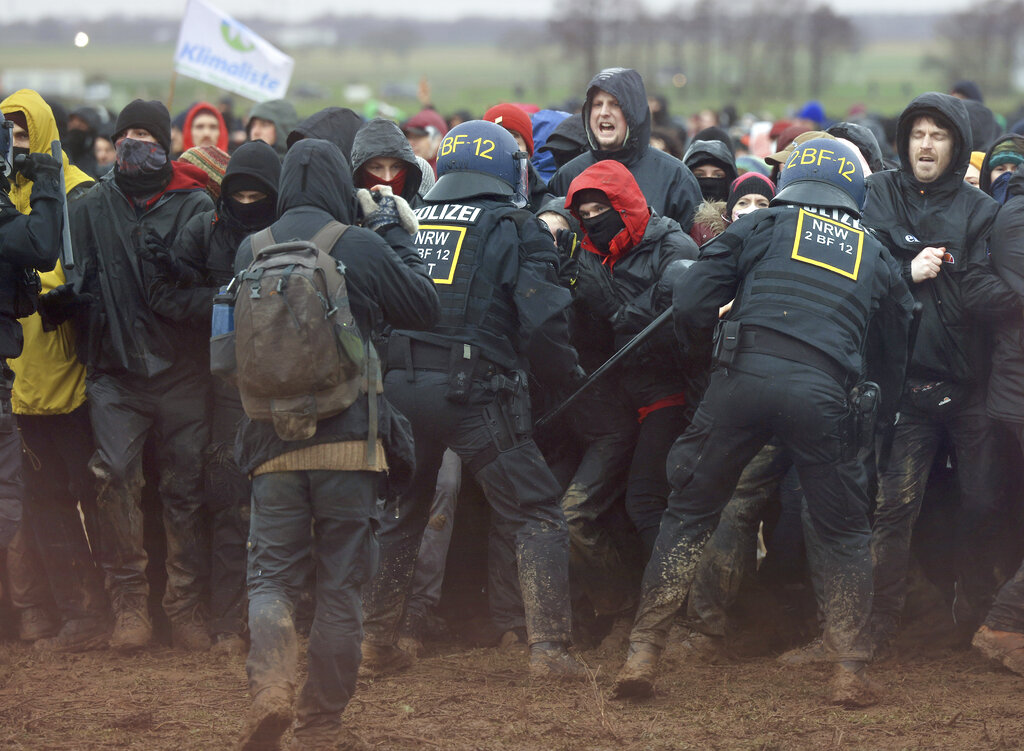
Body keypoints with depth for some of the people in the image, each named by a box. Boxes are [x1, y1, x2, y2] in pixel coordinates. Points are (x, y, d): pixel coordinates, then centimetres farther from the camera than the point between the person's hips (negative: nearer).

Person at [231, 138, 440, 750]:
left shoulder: (251, 251, 3)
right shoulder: (361, 247, -7)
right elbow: (425, 310, 4)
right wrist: (406, 248, 16)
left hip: (273, 440, 2)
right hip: (349, 440, -2)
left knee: (272, 576, 7)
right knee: (341, 583, 7)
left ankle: (270, 689, -19)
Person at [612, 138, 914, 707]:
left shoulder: (761, 227, 18)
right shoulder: (876, 255, 25)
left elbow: (690, 303, 8)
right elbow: (899, 347, 28)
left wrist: (700, 349, 28)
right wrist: (882, 410, 40)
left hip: (745, 377, 0)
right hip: (824, 393, 1)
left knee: (690, 515, 12)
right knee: (846, 535, 16)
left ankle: (644, 653, 9)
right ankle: (851, 671, 10)